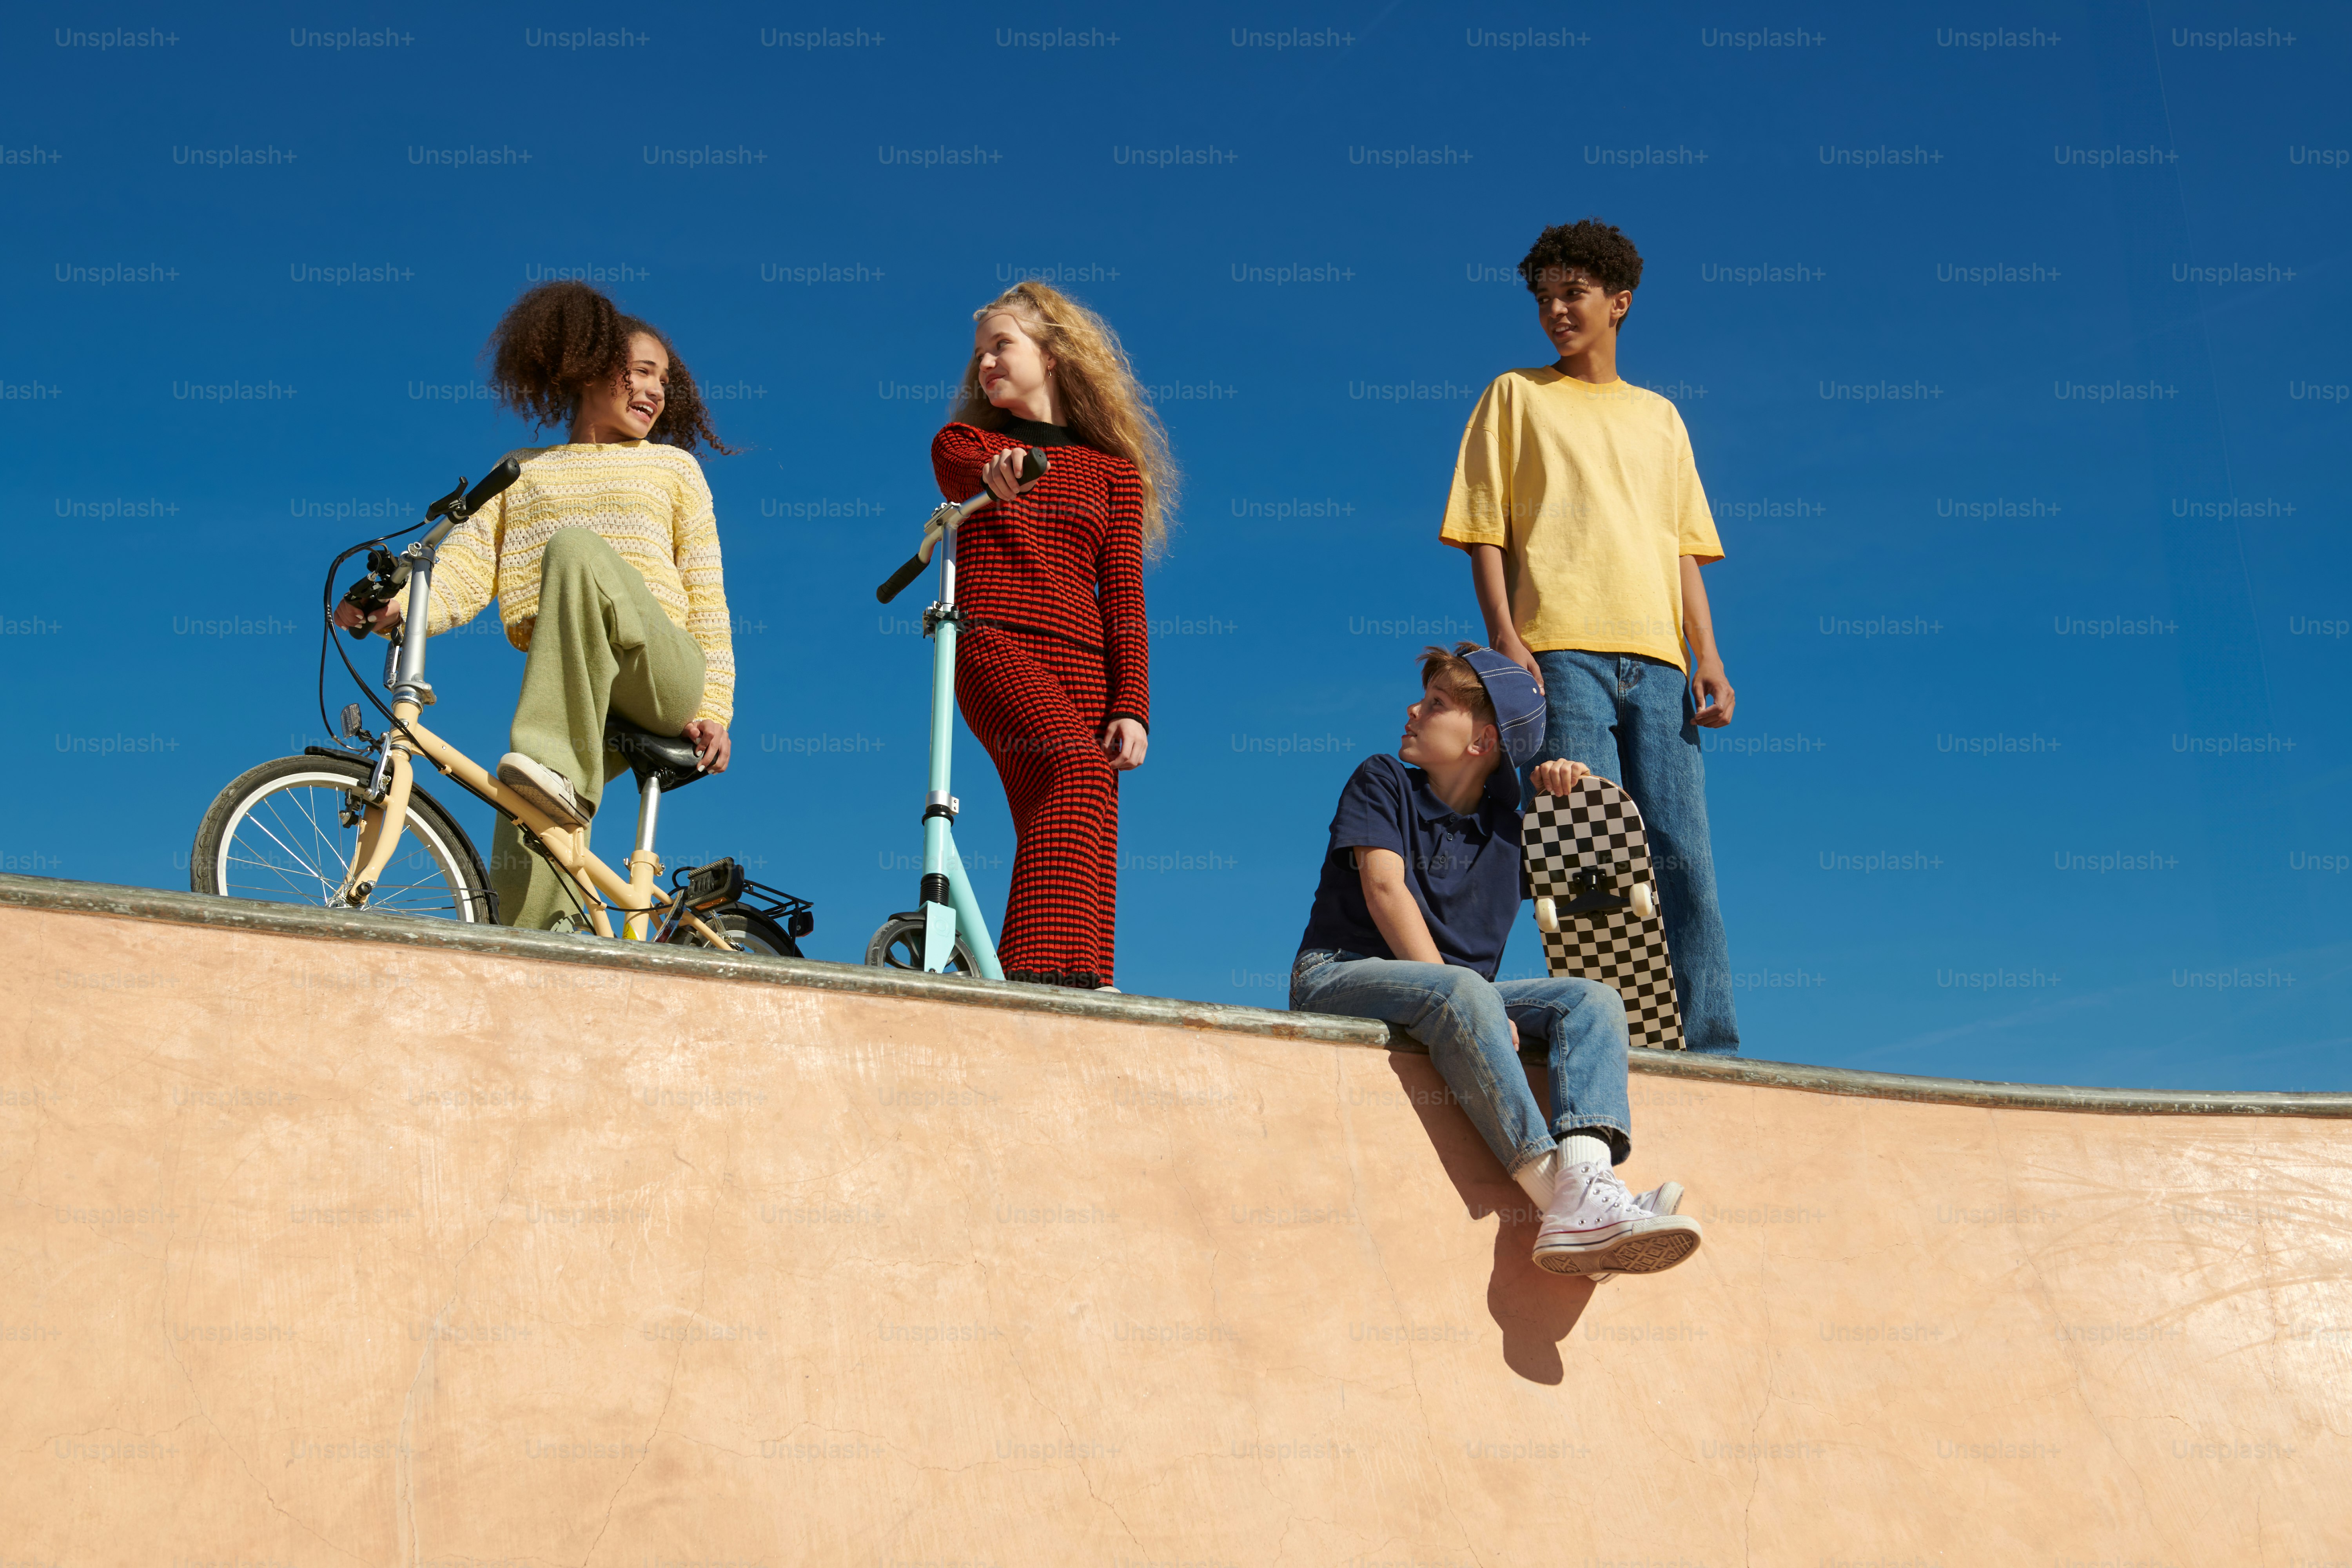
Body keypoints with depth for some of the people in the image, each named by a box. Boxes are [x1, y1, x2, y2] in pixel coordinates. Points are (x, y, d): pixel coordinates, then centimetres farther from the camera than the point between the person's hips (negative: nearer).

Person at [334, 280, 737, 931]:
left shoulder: (673, 468, 20)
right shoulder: (523, 474, 23)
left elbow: (707, 595, 12)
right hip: (570, 683, 2)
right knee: (524, 851, -22)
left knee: (575, 546, -30)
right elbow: (465, 566, 9)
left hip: (661, 673, -2)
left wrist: (714, 709, -1)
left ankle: (561, 769, -39)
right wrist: (398, 605, -13)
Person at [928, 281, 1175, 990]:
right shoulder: (962, 443, 17)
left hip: (1081, 663, 3)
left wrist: (1132, 708, -2)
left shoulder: (1113, 472, 17)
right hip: (993, 644, -3)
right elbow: (965, 471, -9)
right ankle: (1043, 965, -38)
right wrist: (997, 475, -35)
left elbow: (1124, 603, 10)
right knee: (1080, 770, -30)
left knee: (1071, 834, -10)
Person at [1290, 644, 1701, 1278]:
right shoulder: (1382, 781, 7)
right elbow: (1385, 889, -8)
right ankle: (1568, 1198, -48)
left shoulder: (1509, 820, 16)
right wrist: (1444, 983, -22)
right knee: (1463, 992, -36)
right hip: (1339, 977, -4)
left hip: (1460, 991, 5)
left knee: (1593, 998, -18)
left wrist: (1560, 783, 9)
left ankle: (1584, 1179, -45)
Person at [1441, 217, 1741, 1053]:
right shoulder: (1517, 395, 13)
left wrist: (1707, 656, 5)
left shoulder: (1659, 416, 23)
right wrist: (1505, 640, -8)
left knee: (1684, 857, -3)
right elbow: (1486, 531, 5)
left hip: (1657, 661, 3)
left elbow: (1684, 549, 18)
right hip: (1562, 652, -3)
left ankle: (1709, 1048, -1)